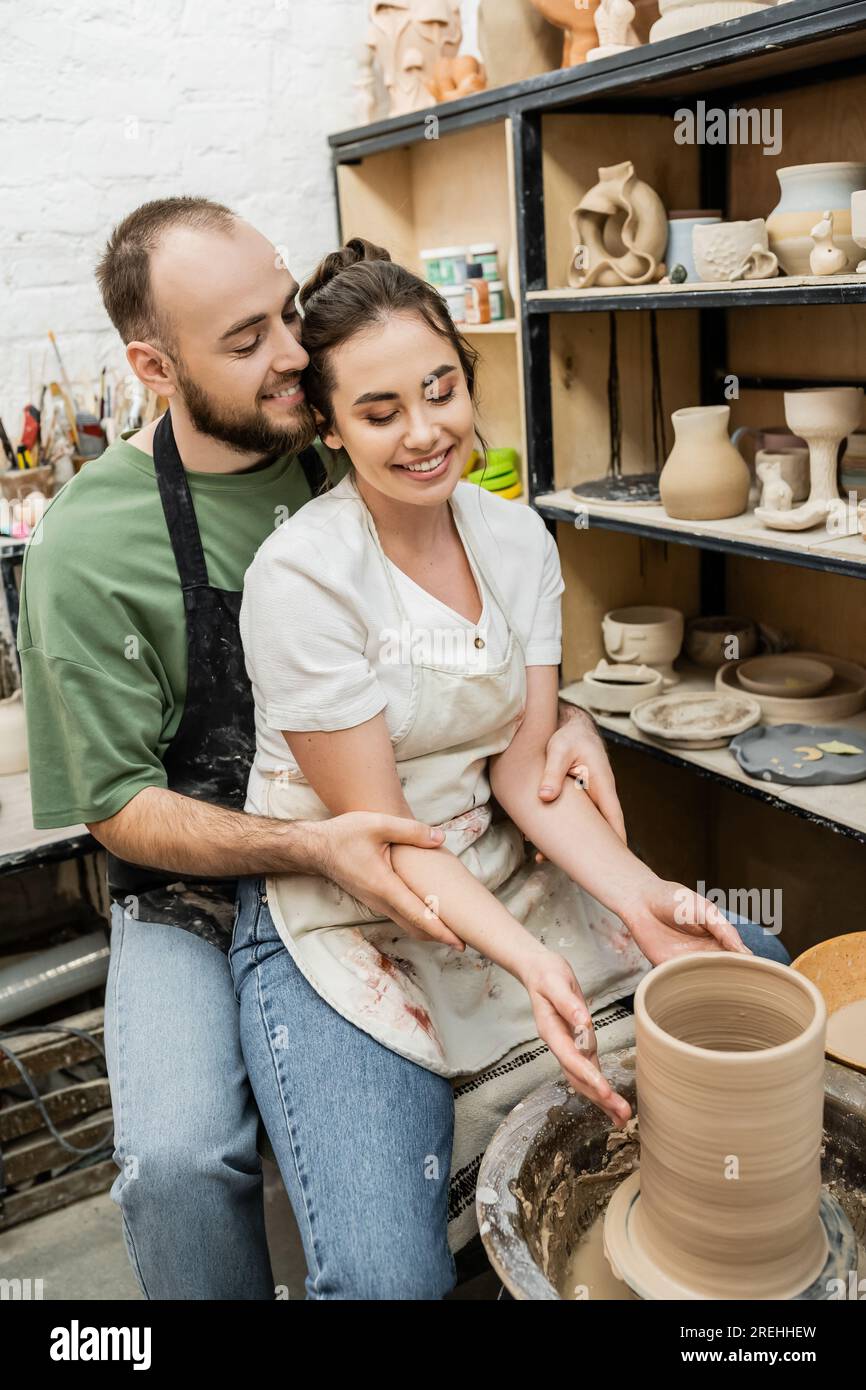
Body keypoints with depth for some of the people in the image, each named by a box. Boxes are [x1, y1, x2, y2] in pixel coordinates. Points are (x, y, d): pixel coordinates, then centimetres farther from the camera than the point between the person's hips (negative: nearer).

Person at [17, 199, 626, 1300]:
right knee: (179, 1159, -28)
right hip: (200, 890, -2)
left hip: (385, 850, 3)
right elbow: (121, 808, -9)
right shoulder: (87, 549, -13)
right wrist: (310, 847, -25)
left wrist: (561, 718, -11)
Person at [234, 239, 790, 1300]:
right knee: (386, 1274, -21)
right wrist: (528, 960, -31)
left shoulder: (517, 540, -1)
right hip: (345, 922, -5)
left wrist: (638, 895, -19)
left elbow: (525, 771, -4)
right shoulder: (301, 577, -19)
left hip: (505, 881, 6)